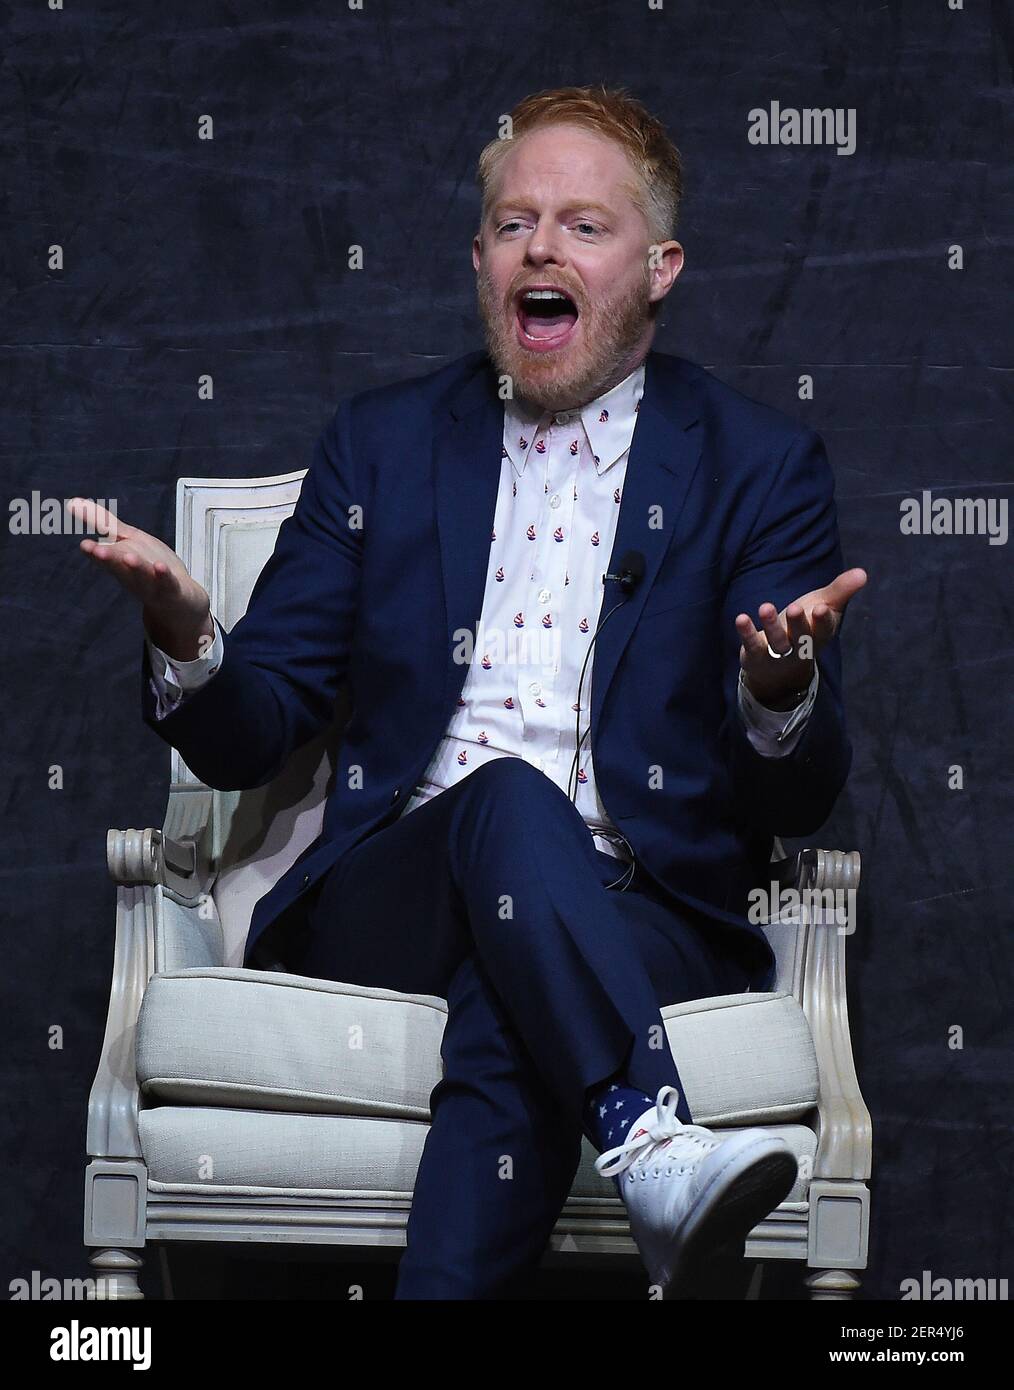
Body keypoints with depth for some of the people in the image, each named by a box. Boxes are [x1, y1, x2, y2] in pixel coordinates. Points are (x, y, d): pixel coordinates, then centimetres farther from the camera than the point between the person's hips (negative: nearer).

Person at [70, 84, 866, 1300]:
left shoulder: (759, 466, 11)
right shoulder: (380, 445, 17)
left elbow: (794, 804, 4)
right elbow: (247, 741, 11)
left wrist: (780, 695, -21)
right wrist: (185, 638, -13)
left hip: (641, 921, -1)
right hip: (385, 910, 1)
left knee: (506, 1027, -37)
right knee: (507, 797, -34)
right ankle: (650, 1143, -51)